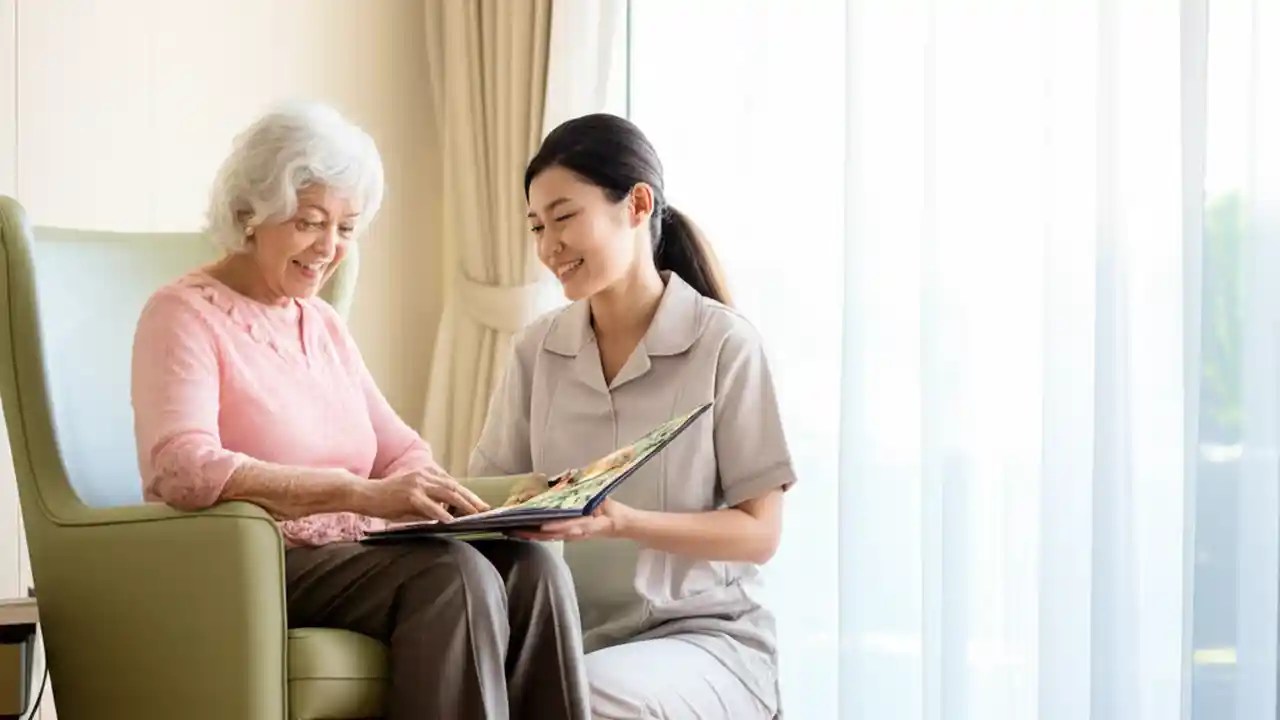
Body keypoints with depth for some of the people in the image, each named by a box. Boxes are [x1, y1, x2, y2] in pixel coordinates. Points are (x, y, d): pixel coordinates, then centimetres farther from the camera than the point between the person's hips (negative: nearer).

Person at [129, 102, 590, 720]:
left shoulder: (324, 326, 21)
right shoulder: (185, 314, -4)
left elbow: (399, 451, 17)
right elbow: (181, 468, -22)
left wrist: (440, 493, -10)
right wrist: (360, 493, -31)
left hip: (351, 557, 7)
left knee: (532, 566, -20)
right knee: (454, 573, -31)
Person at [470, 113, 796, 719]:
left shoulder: (724, 344, -5)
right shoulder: (536, 350, 9)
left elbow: (760, 532, -6)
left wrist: (619, 521, -21)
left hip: (702, 636, -3)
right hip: (568, 637, 3)